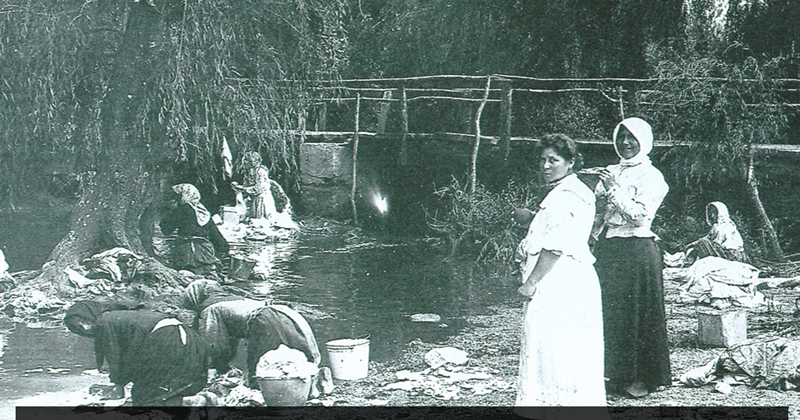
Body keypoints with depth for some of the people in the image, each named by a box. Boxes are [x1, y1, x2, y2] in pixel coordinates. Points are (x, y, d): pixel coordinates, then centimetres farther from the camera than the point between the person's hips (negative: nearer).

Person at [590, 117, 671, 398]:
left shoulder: (651, 176, -3)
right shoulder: (610, 173, 16)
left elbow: (641, 214, -14)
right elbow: (597, 211, 17)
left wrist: (615, 189, -19)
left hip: (637, 250, -6)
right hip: (606, 249, 6)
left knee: (638, 313, -4)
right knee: (609, 310, 7)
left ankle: (641, 378, 3)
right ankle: (617, 373, 16)